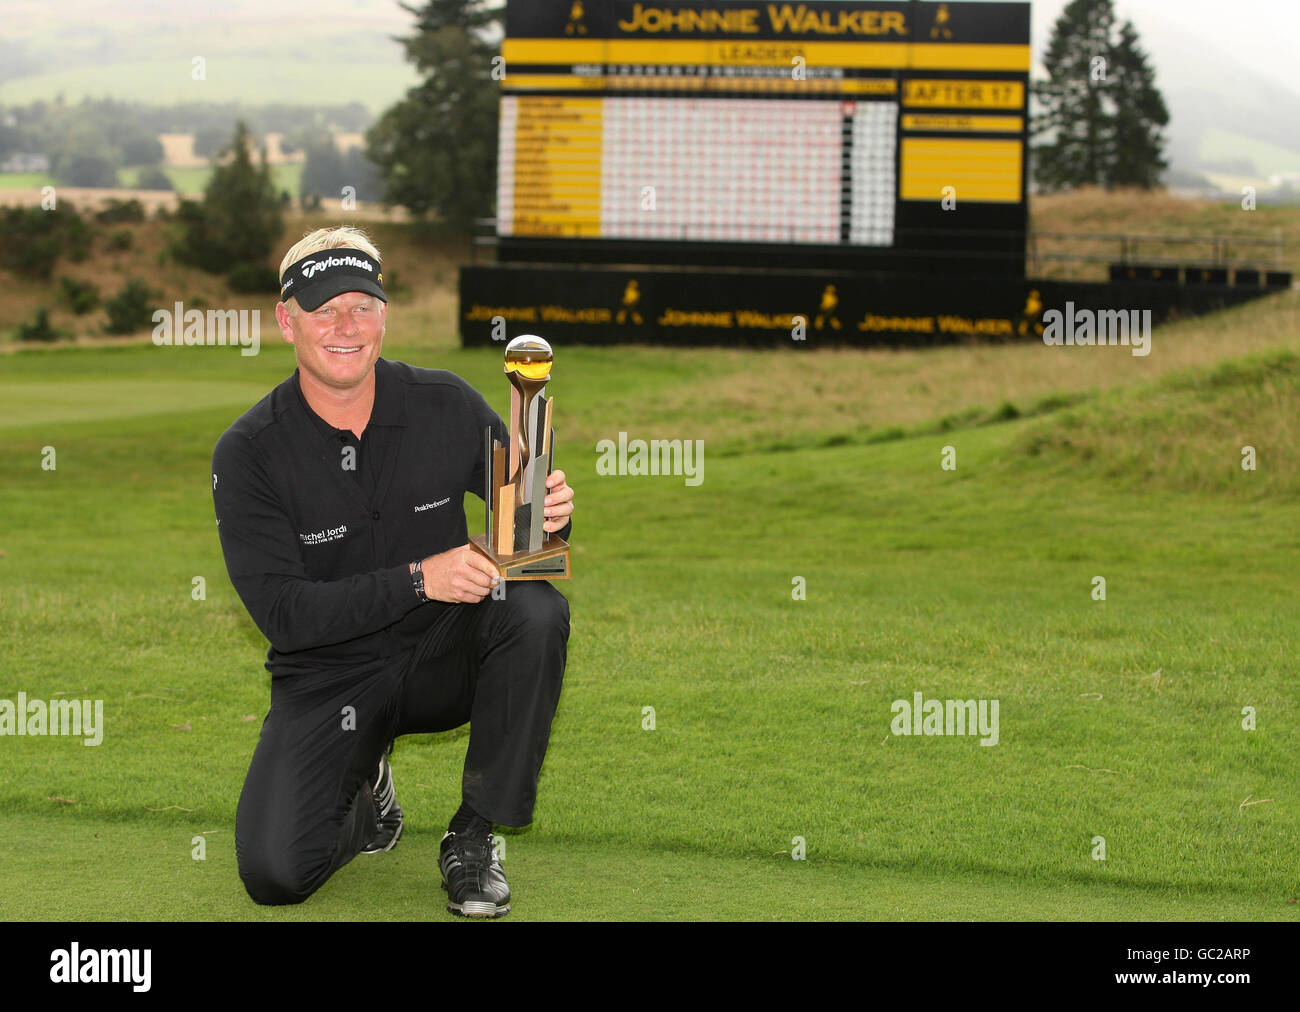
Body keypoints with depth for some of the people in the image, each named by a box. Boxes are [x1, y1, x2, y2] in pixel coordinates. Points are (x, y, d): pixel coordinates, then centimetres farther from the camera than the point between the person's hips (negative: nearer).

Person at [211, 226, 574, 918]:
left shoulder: (446, 405, -5)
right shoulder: (247, 453, -12)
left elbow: (524, 515, 3)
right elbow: (281, 612, -18)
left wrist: (551, 517, -23)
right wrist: (418, 579, -29)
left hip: (443, 655, 2)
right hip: (326, 680, -2)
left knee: (537, 610, -30)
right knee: (274, 872, -22)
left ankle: (473, 837, -13)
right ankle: (362, 791, 16)